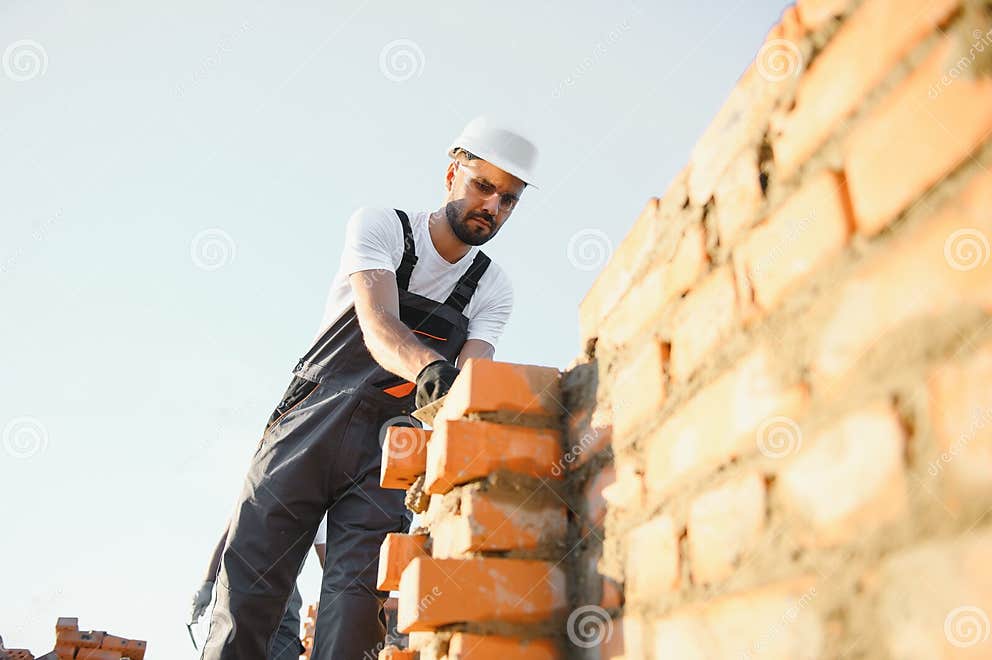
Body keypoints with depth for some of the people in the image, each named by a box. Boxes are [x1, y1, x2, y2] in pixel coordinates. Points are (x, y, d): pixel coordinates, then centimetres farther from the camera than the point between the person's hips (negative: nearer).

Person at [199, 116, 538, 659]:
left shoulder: (493, 290, 9)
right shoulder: (380, 226, -1)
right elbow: (379, 324, -19)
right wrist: (430, 367, -41)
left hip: (388, 450, 2)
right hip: (310, 424, -2)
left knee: (359, 601, -12)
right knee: (248, 584, -6)